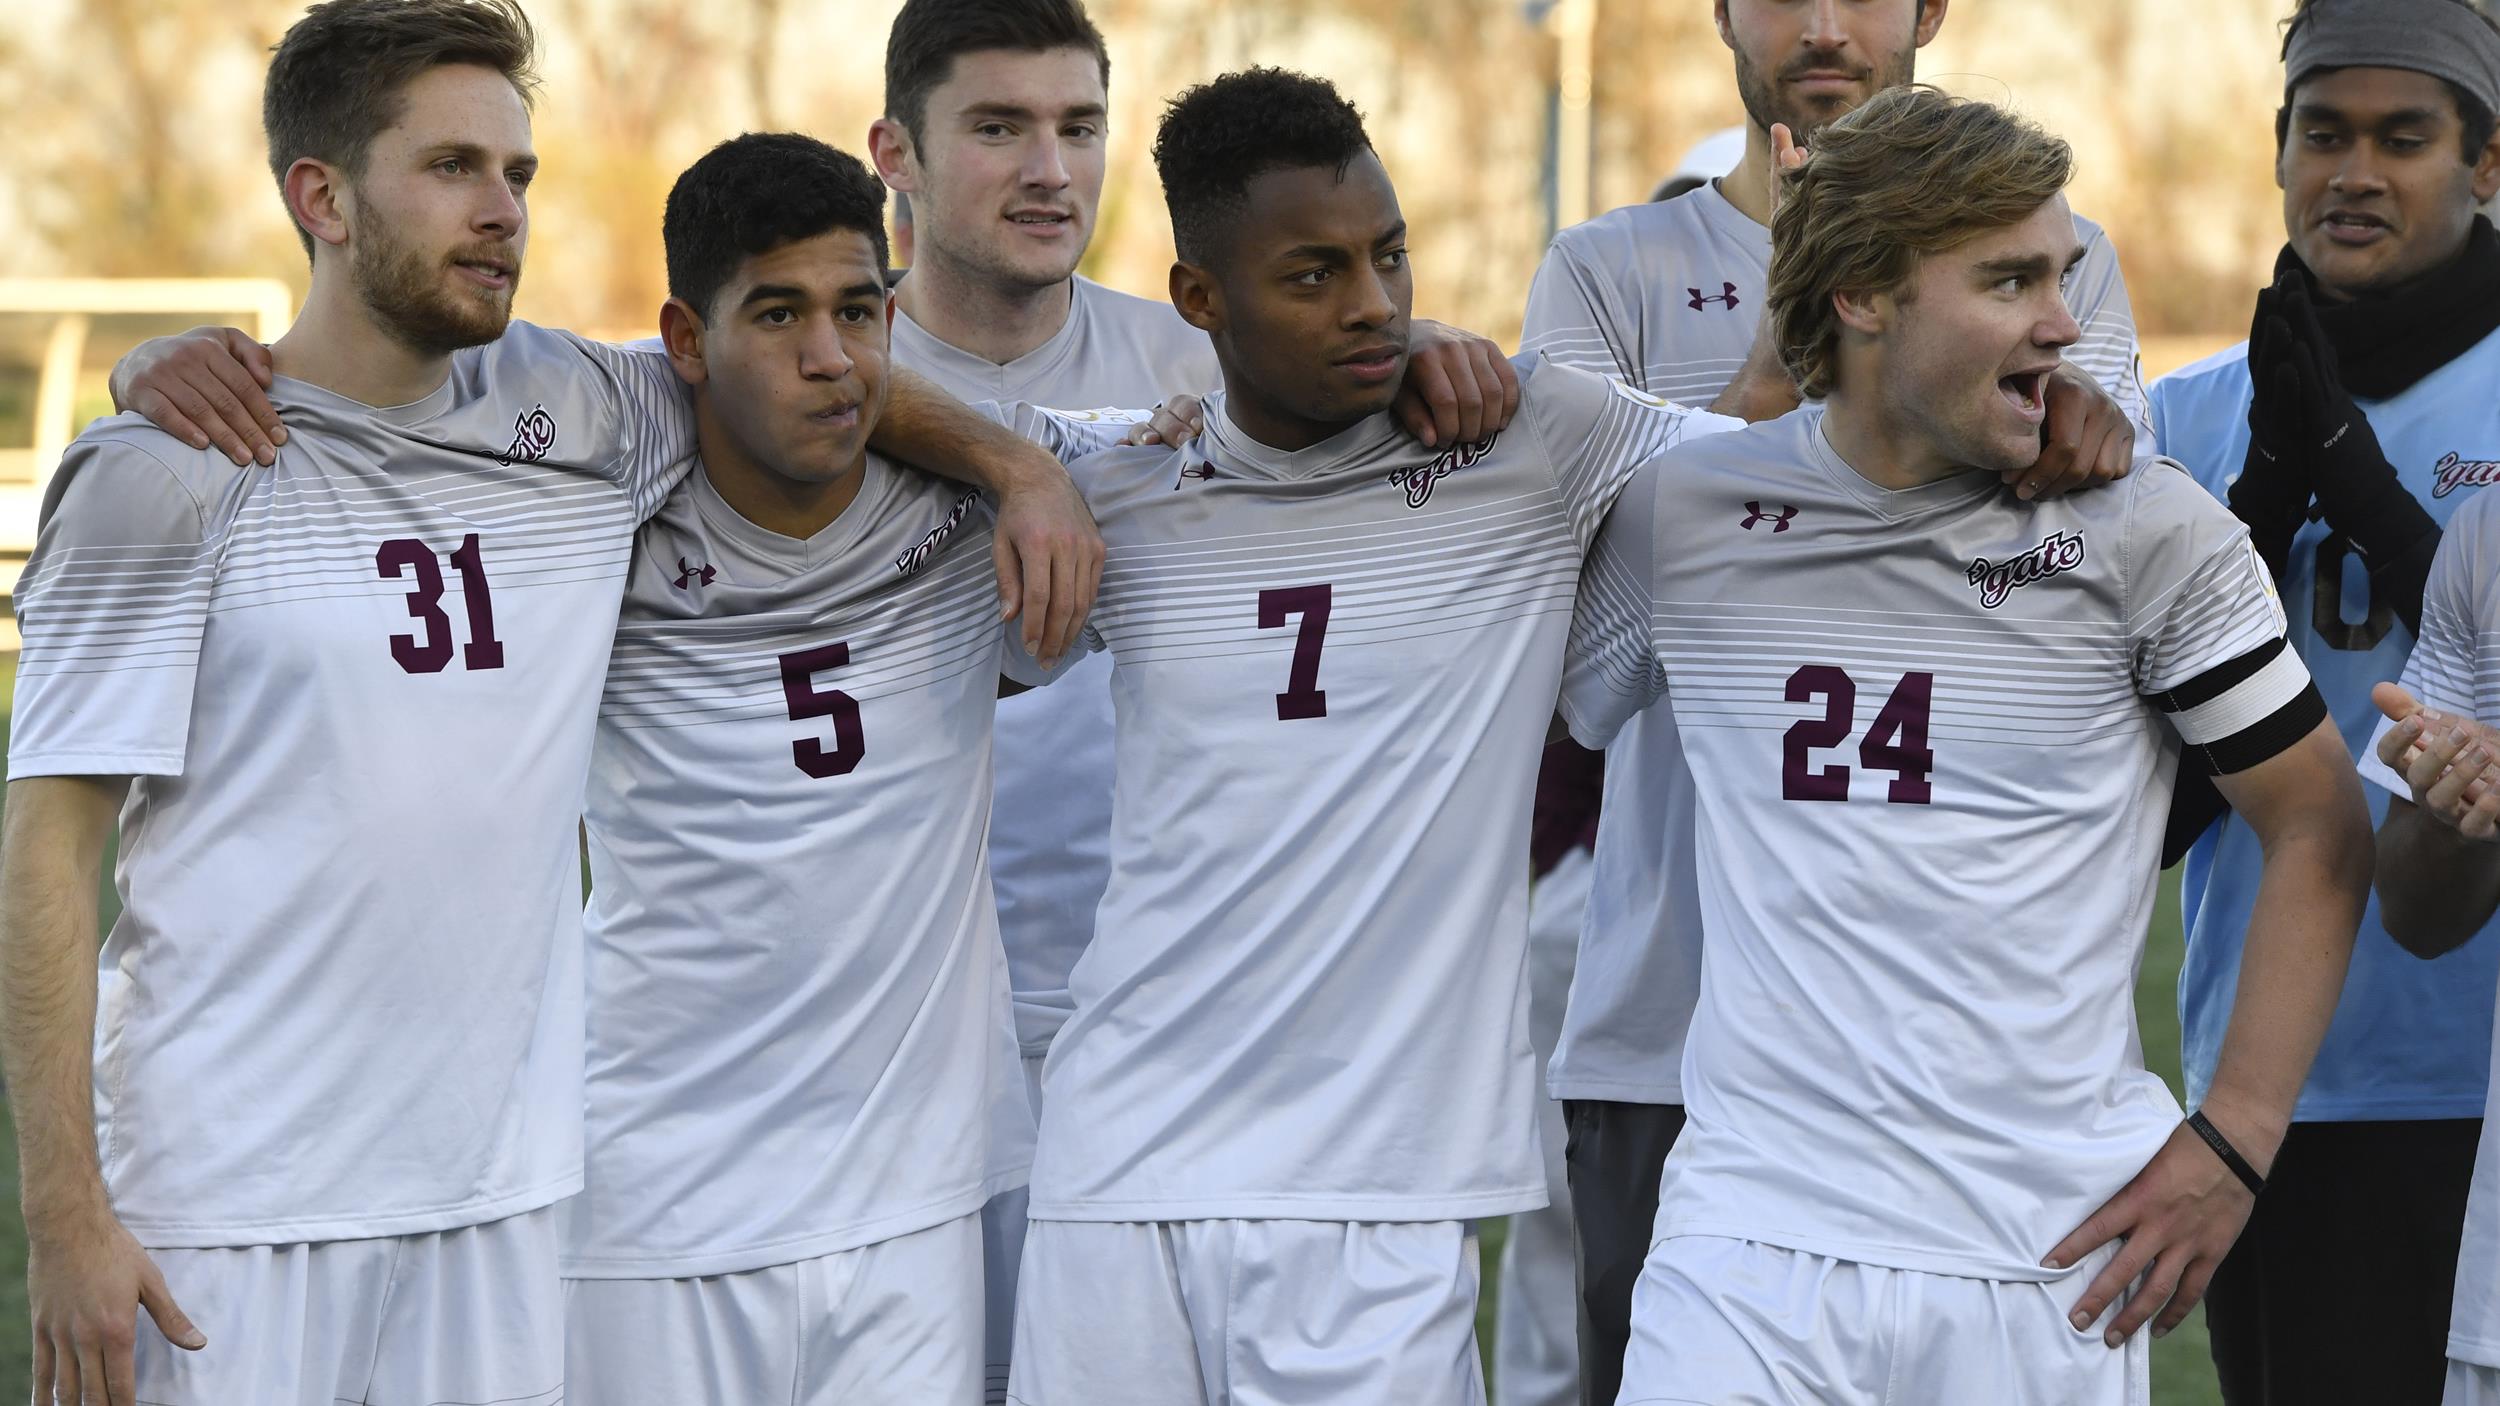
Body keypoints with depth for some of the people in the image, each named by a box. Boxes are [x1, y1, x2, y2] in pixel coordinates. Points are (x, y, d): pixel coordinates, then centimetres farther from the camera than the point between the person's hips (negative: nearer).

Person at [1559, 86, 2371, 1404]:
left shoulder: (2146, 528, 1)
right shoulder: (1678, 511, 5)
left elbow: (2318, 829, 5)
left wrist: (2232, 1145, -1)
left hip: (2055, 1252, 0)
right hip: (1752, 1234, 1)